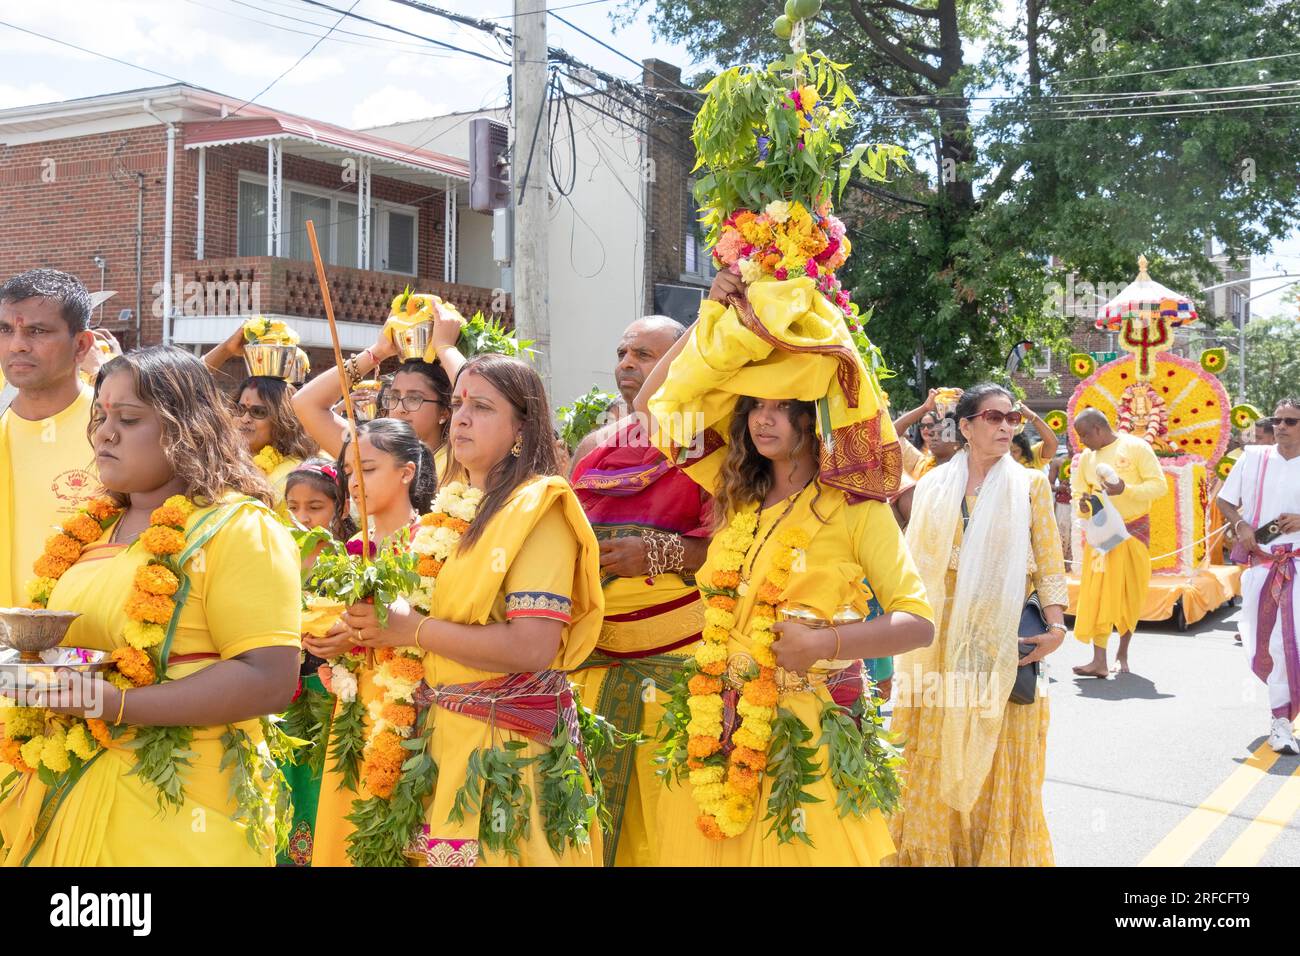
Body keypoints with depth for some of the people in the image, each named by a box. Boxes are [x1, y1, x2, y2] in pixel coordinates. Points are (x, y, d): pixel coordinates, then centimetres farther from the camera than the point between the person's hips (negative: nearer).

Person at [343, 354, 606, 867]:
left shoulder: (537, 507, -13)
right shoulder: (453, 503, 11)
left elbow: (531, 648, -23)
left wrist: (414, 629, -17)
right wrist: (377, 625, -2)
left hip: (506, 745, -7)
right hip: (442, 730, 7)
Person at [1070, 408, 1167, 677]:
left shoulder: (1135, 447, -5)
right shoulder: (1086, 457, 9)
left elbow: (1158, 485, -9)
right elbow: (1077, 496, 14)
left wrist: (1126, 489, -24)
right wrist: (1082, 504, -11)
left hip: (1134, 528, -3)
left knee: (1129, 594, 4)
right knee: (1097, 592, -7)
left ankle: (1122, 654, 19)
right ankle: (1099, 661, -10)